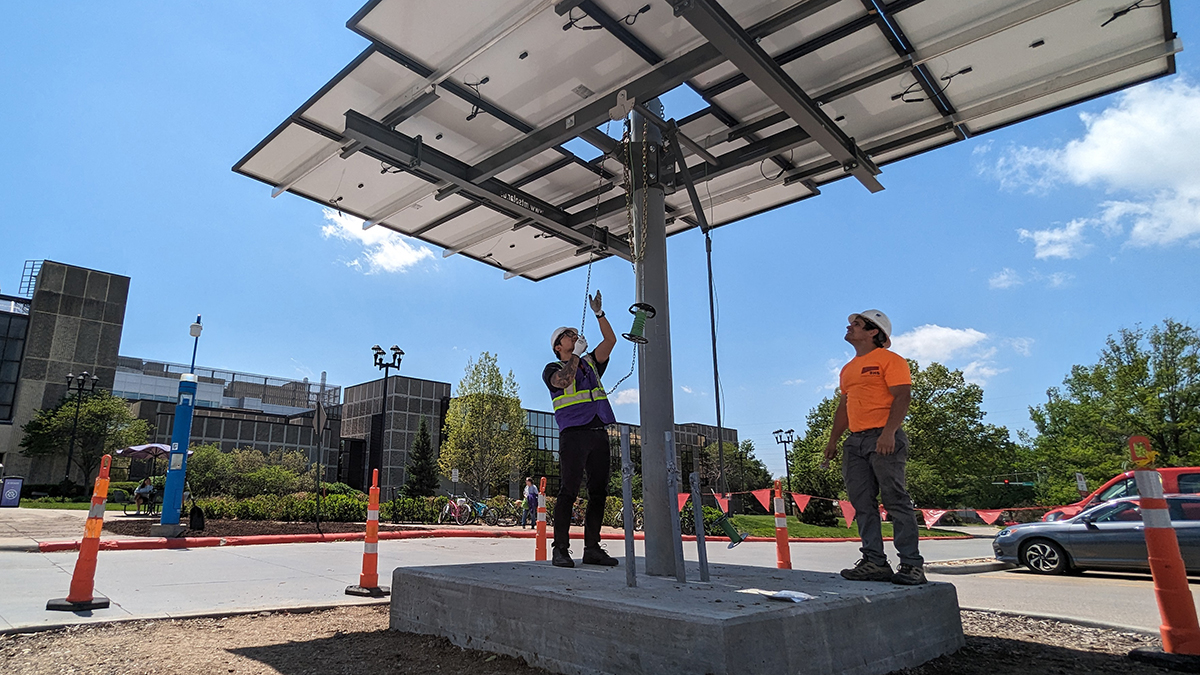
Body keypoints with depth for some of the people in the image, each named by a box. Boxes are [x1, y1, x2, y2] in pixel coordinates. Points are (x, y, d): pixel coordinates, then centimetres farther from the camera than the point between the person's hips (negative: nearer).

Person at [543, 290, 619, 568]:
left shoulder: (591, 363, 24)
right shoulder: (552, 368, 9)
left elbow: (610, 340, 16)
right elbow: (563, 381, -14)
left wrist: (599, 314, 7)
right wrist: (578, 353, -6)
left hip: (599, 433, 6)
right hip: (573, 433, -5)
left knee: (598, 492, 3)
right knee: (568, 491, -8)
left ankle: (592, 549, 8)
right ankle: (561, 550, -4)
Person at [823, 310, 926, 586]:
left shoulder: (889, 359, -1)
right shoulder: (849, 369, 23)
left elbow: (902, 396, -12)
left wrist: (888, 432, -23)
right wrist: (833, 440, 20)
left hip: (883, 439, -8)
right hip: (855, 441, 8)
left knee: (896, 500, -8)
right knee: (862, 504, 4)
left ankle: (911, 564, -4)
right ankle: (874, 561, 8)